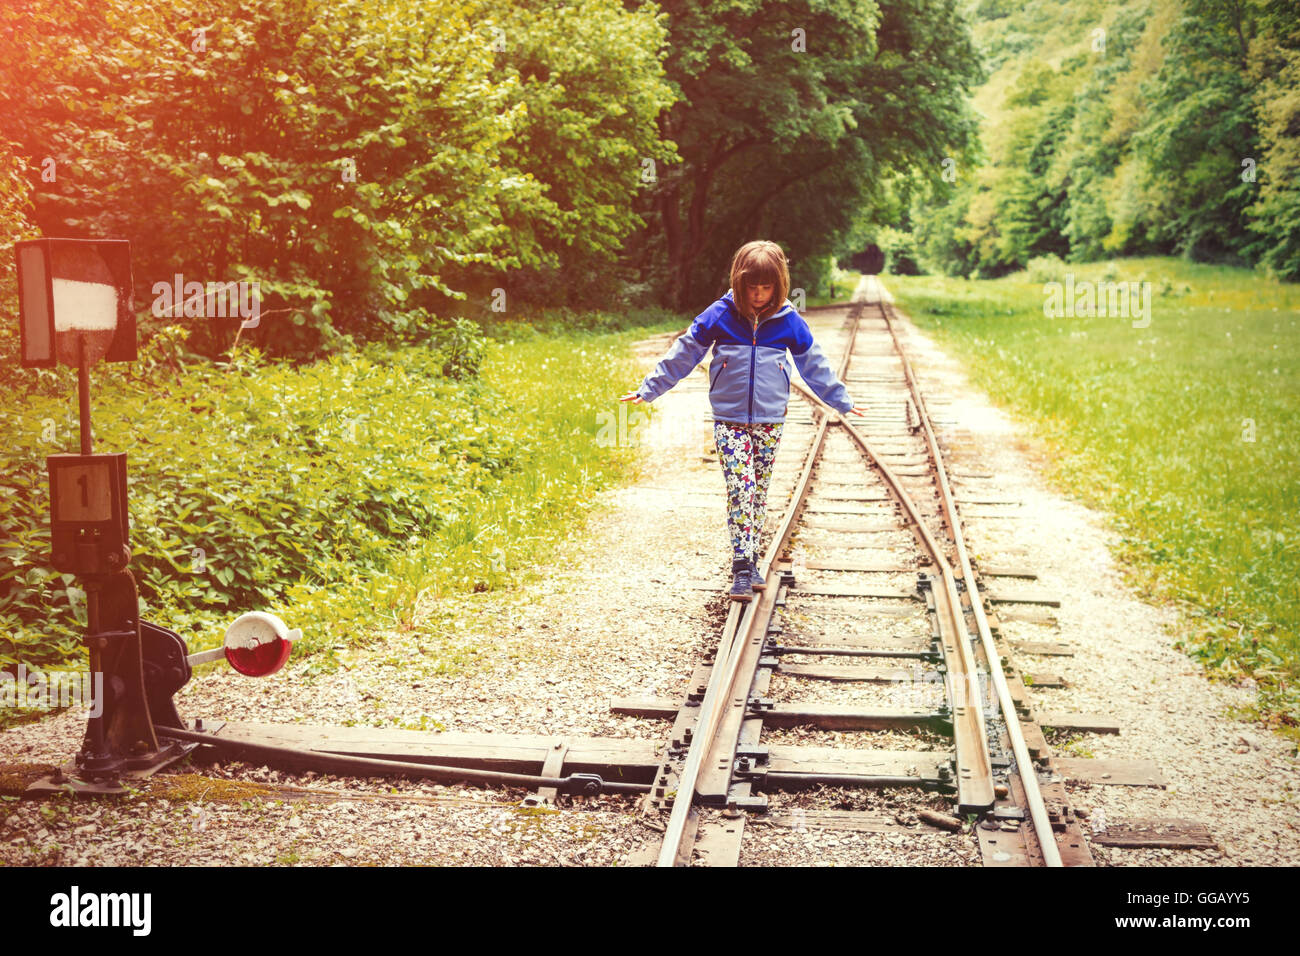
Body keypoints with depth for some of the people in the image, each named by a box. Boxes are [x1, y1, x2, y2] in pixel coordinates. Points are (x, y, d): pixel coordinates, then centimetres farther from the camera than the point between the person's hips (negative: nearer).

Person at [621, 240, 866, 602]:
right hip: (729, 419, -2)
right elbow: (682, 354, 2)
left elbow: (813, 365, 11)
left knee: (759, 492, 8)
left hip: (770, 422, 2)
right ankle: (741, 567, -10)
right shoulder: (719, 315, -4)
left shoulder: (789, 321, 0)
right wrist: (648, 389, 1)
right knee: (740, 488, -12)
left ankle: (751, 562, 19)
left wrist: (842, 401, 17)